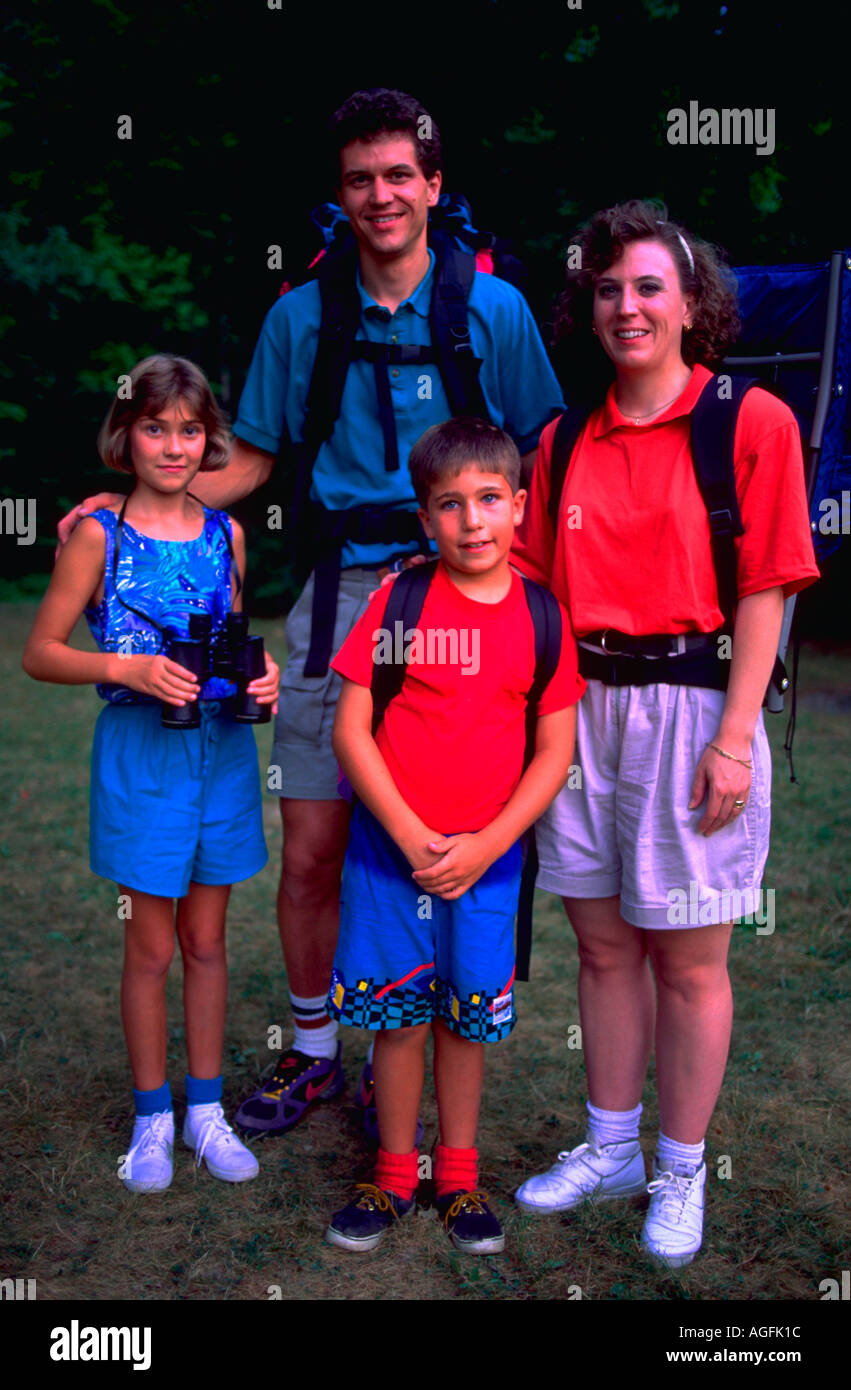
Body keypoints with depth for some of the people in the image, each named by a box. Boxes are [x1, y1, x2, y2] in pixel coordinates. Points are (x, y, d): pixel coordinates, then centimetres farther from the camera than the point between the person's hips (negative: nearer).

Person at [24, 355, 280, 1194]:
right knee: (150, 944, 7)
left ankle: (205, 1109, 27)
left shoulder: (225, 534, 5)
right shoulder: (100, 535, -5)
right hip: (139, 753, -3)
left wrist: (259, 676, -5)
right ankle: (152, 1119, 24)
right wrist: (125, 668, -19)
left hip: (221, 747, 3)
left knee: (206, 940, 13)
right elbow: (39, 652, -5)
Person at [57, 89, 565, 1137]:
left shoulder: (492, 309, 5)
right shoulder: (301, 317, 10)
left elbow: (543, 455, 8)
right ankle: (312, 1049, 26)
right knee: (311, 851, 4)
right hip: (340, 596, 2)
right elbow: (251, 460, 16)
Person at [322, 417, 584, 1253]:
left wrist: (483, 846, -10)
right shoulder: (397, 603, -5)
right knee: (399, 1019, 8)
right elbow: (350, 730, -6)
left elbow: (555, 753, 0)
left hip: (488, 857, 1)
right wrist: (411, 836, -12)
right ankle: (394, 1175, 28)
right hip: (390, 848, -1)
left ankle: (458, 1178, 31)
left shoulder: (542, 617, -1)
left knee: (466, 1020, 12)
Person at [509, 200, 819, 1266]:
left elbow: (763, 594, -7)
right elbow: (538, 587, 10)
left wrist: (733, 739, -13)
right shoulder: (566, 443, 10)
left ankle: (680, 1177, 24)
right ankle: (610, 1150, 31)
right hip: (583, 708, 5)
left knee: (687, 961, 6)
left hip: (692, 709, -4)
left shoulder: (750, 422, -3)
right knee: (604, 947, 14)